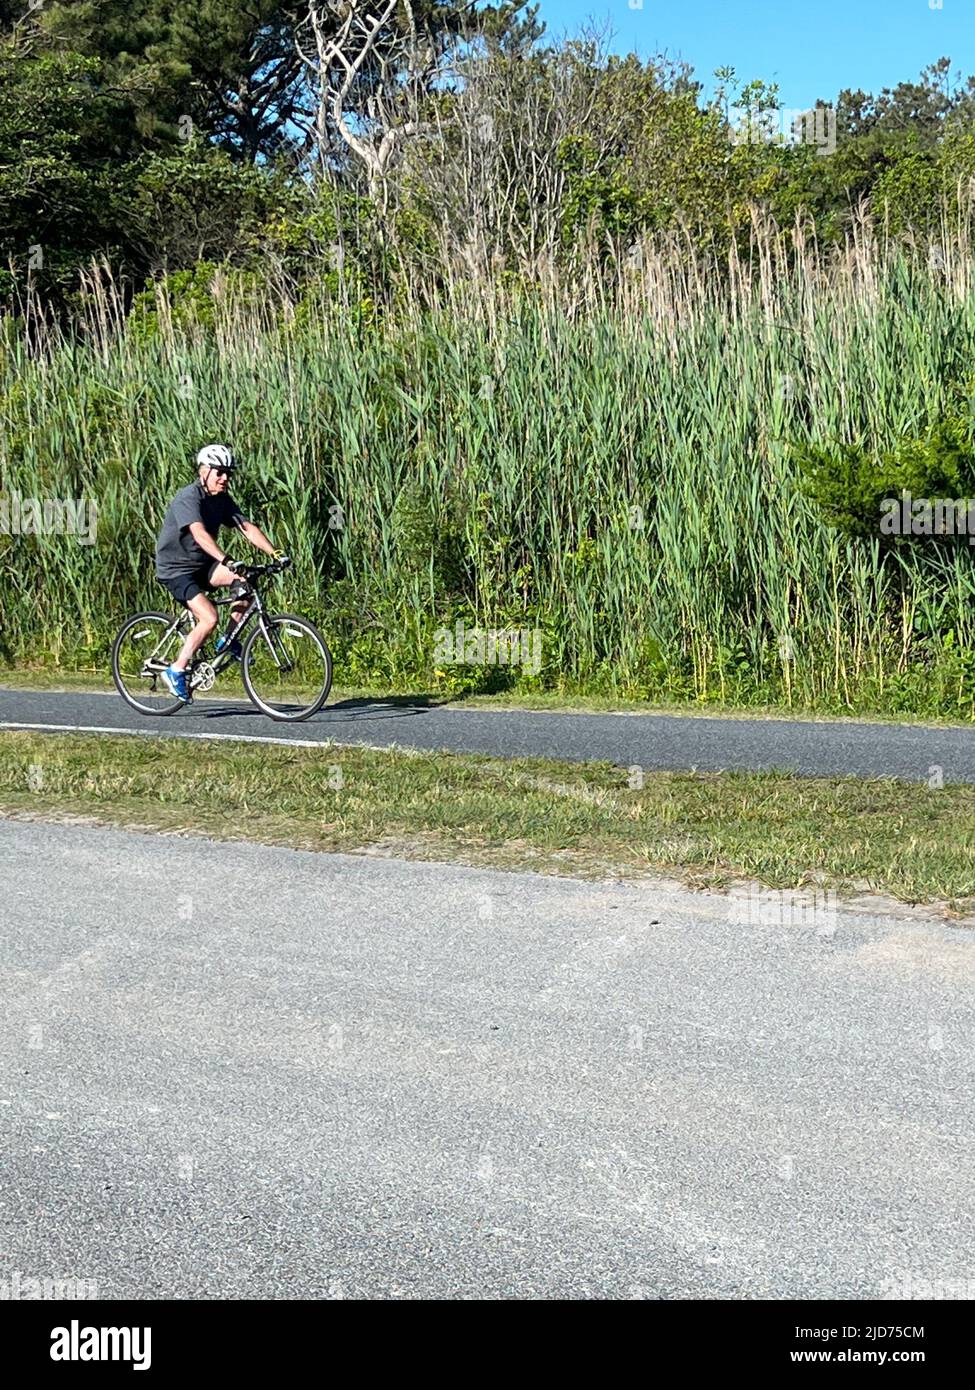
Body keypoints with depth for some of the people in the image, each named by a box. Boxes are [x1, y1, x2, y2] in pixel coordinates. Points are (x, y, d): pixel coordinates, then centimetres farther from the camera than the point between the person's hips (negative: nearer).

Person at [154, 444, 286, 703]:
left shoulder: (222, 499, 3)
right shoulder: (188, 497, -21)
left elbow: (247, 528, -4)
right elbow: (199, 534, -36)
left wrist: (274, 553, -19)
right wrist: (227, 561, -49)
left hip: (201, 565, 7)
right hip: (175, 569, -7)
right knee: (209, 618, -24)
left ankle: (229, 641, 0)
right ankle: (176, 672, -9)